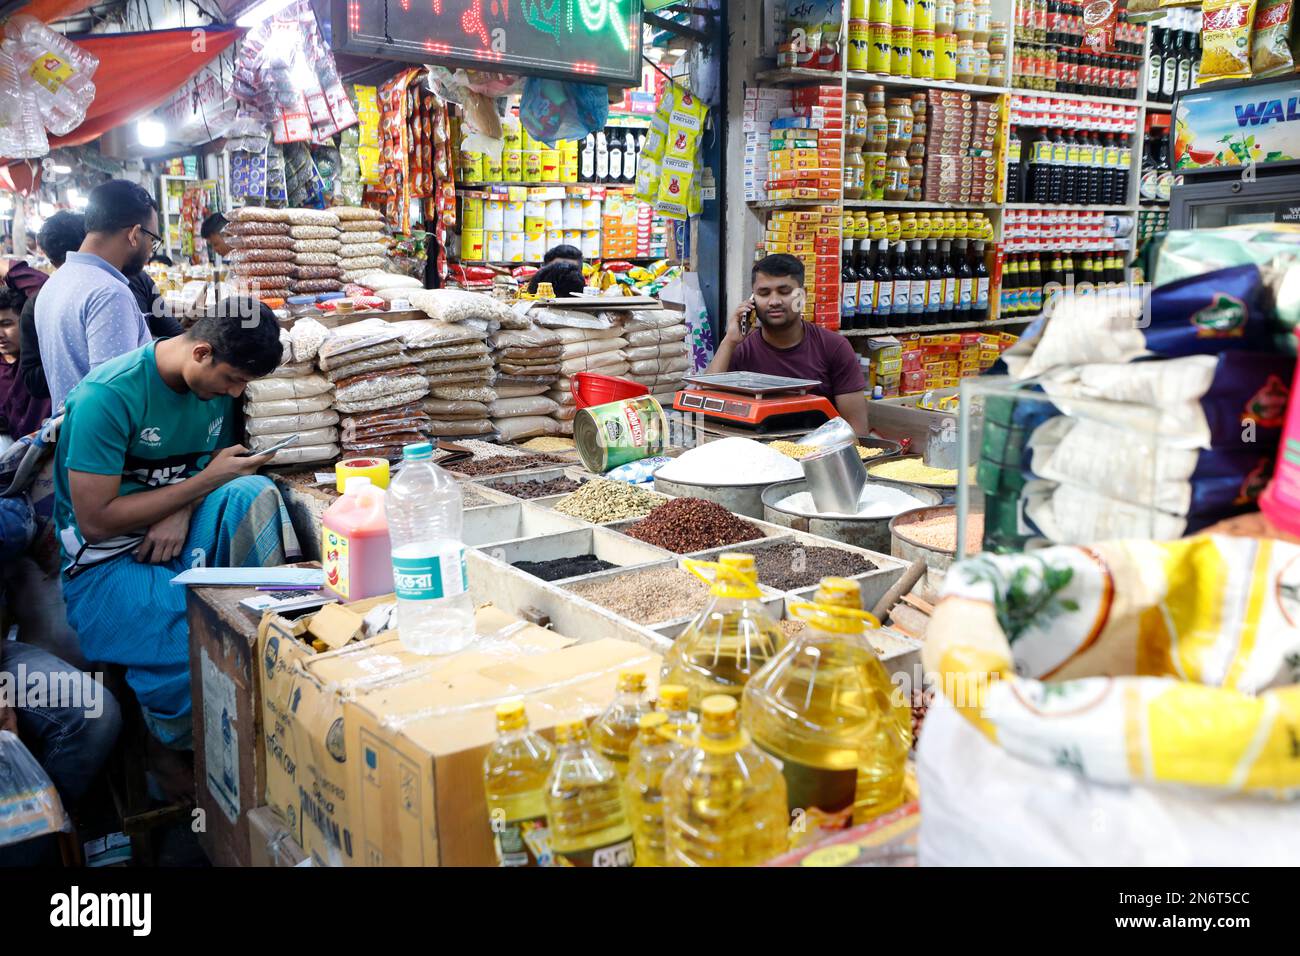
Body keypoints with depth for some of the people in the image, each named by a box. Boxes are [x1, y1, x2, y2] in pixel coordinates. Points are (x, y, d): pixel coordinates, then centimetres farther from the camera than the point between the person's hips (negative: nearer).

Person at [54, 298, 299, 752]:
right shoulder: (109, 395, -19)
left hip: (177, 540, 6)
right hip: (106, 561, -5)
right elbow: (94, 522, -19)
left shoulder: (217, 382, 2)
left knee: (253, 493, -26)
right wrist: (204, 482, -17)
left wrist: (183, 512, -11)